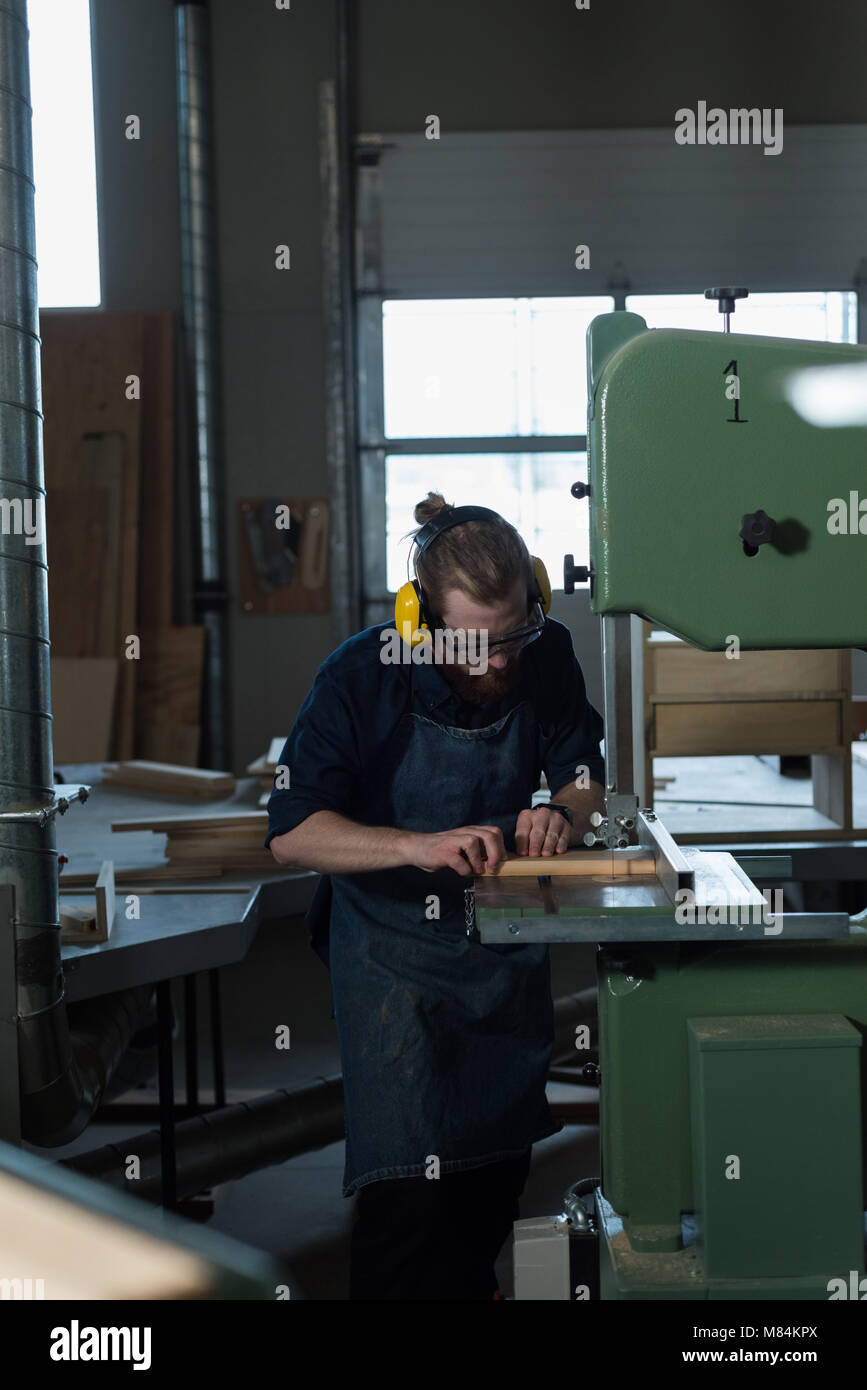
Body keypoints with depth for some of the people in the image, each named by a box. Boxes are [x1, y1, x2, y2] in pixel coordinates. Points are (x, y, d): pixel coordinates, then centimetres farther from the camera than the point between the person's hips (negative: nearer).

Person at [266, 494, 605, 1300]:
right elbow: (291, 833, -22)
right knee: (409, 1186, -10)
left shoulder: (546, 658, -9)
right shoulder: (361, 677, -21)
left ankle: (471, 1282, 41)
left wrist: (563, 814, -20)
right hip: (393, 942, -5)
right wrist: (421, 847, -35)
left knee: (503, 1163, 18)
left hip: (506, 941, 5)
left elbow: (585, 772, 4)